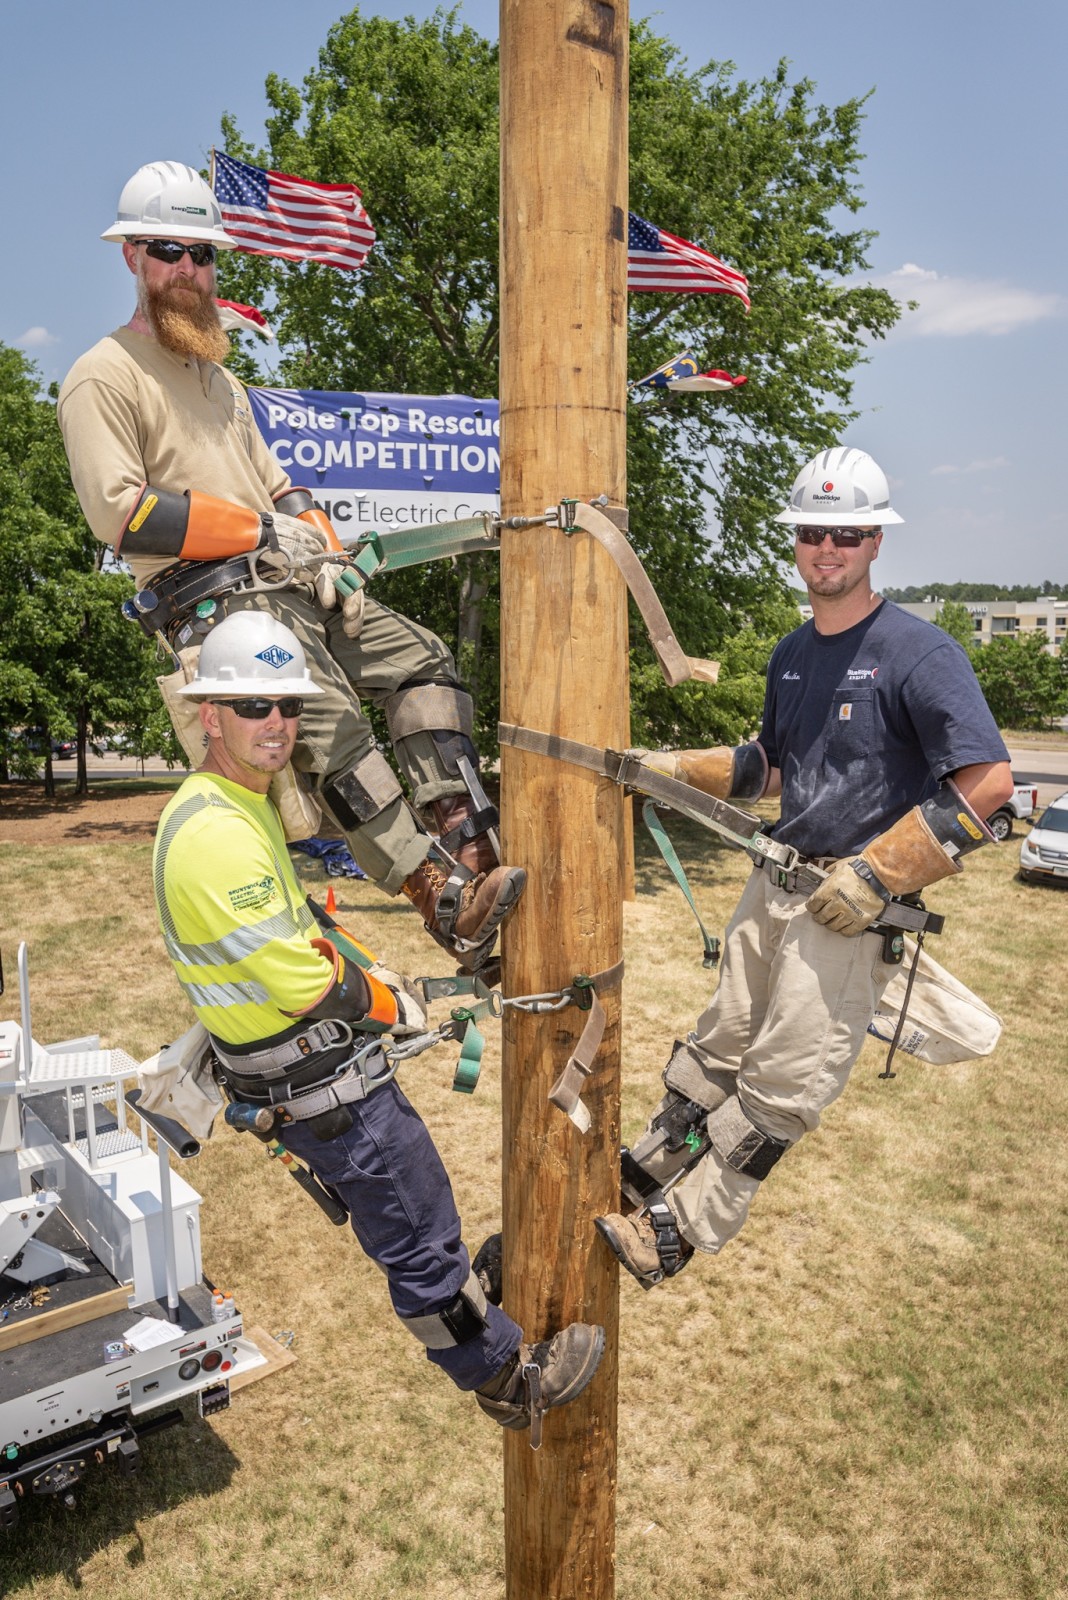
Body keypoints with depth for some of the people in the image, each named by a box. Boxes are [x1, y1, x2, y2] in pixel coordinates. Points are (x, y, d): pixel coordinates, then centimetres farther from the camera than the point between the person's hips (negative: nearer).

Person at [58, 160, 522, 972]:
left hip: (292, 583, 9)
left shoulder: (220, 379, 28)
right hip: (214, 601, -8)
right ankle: (446, 900, -27)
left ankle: (468, 843, -9)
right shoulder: (103, 378, 1)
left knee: (423, 660, -4)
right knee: (333, 729, -26)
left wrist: (317, 544, 2)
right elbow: (121, 515, -12)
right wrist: (261, 532, -12)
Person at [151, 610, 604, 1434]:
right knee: (419, 1241, 5)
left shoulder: (245, 803, 8)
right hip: (316, 1081, -11)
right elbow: (304, 985, -26)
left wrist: (372, 971, 6)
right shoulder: (215, 835, -27)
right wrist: (388, 1002, -9)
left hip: (316, 1059, 11)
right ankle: (507, 1379, 23)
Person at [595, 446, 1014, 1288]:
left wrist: (877, 874, -20)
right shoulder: (793, 653, 12)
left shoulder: (919, 651, -13)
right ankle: (641, 1176, 28)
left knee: (783, 1082, -2)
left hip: (857, 902, -7)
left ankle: (678, 1229, 10)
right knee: (721, 1044, 15)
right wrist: (685, 769, 10)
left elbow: (989, 781, -19)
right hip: (778, 879, 7)